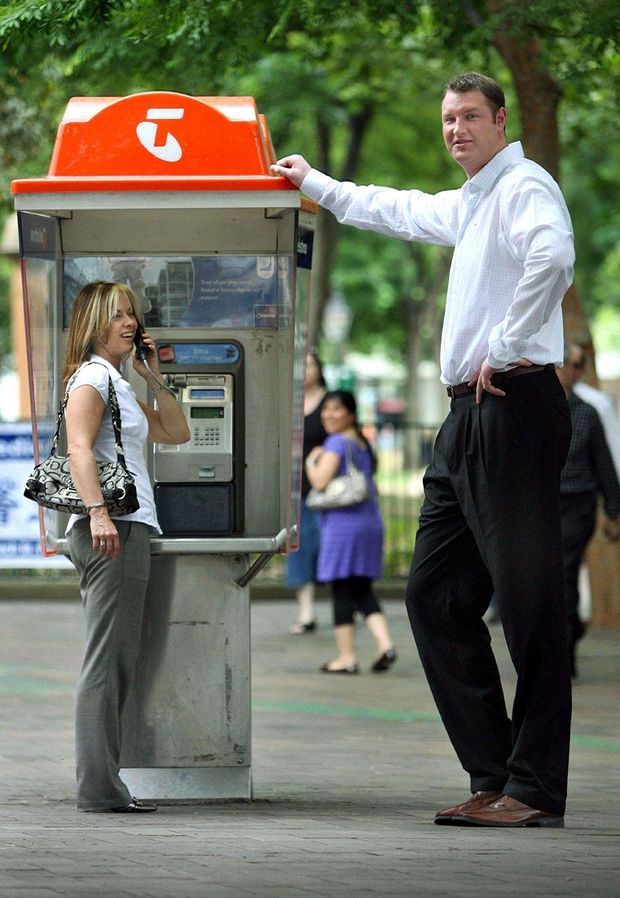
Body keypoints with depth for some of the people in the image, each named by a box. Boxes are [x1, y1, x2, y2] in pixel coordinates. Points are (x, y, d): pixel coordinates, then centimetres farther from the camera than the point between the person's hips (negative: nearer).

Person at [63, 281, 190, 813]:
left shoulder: (120, 385, 25)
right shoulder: (92, 376, -5)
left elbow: (176, 433, 28)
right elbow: (78, 447, -18)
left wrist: (154, 377, 18)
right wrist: (97, 511, -30)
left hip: (129, 530, 10)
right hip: (111, 530, -10)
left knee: (116, 663, 9)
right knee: (108, 661, -12)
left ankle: (100, 785, 9)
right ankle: (99, 787, -15)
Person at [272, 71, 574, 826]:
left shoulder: (524, 187, -7)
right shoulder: (467, 205, 23)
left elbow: (552, 256, -29)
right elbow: (397, 211, 43)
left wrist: (508, 347, -21)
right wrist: (314, 184, 52)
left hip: (513, 407, -10)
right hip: (469, 418, 10)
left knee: (529, 603, -10)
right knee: (436, 596, 8)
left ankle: (535, 792, -11)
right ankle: (493, 777, 9)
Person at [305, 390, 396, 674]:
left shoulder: (337, 443, -10)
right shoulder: (363, 444, 17)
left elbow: (320, 481, -17)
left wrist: (311, 461, 0)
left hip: (342, 523, -8)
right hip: (370, 521, 8)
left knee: (342, 590, -2)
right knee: (362, 590, 12)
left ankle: (346, 656, 0)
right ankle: (385, 644, -4)